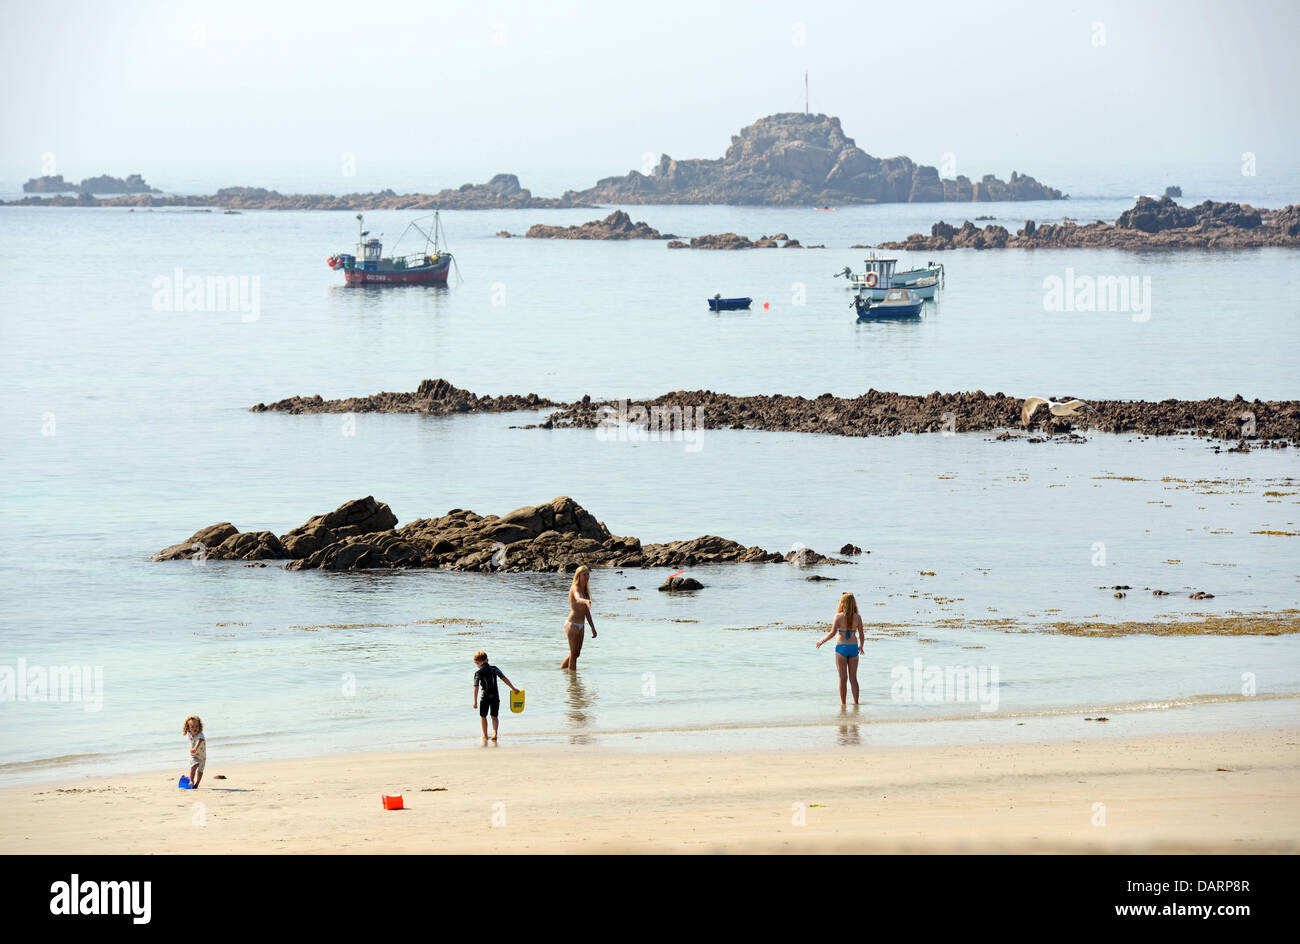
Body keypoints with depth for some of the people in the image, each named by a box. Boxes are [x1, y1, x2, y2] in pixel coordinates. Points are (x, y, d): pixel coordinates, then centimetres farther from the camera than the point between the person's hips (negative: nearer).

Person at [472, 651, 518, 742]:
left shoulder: (478, 673, -7)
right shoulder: (494, 669, 1)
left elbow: (476, 687, -12)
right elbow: (504, 678, -1)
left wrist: (475, 701, -12)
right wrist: (513, 688, 5)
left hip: (485, 697, -3)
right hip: (495, 697, 3)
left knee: (482, 716, 16)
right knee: (494, 716, 10)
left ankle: (485, 735, 22)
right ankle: (494, 732, -12)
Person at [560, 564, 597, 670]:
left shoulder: (585, 590, 12)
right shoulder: (575, 588, -14)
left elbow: (587, 611, 19)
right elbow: (578, 598, -38)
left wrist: (593, 628, 20)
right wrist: (586, 601, -61)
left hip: (580, 625, 9)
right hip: (572, 624, -9)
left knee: (576, 653, 17)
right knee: (574, 654, -6)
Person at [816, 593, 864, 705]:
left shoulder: (839, 616, -8)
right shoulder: (857, 618, -1)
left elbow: (832, 633, -13)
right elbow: (862, 635, 0)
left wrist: (822, 641, 2)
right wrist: (861, 646, 19)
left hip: (841, 647, -2)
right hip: (853, 647, 2)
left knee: (843, 678, 4)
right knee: (853, 678, 10)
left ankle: (843, 702, 5)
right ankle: (856, 701, 9)